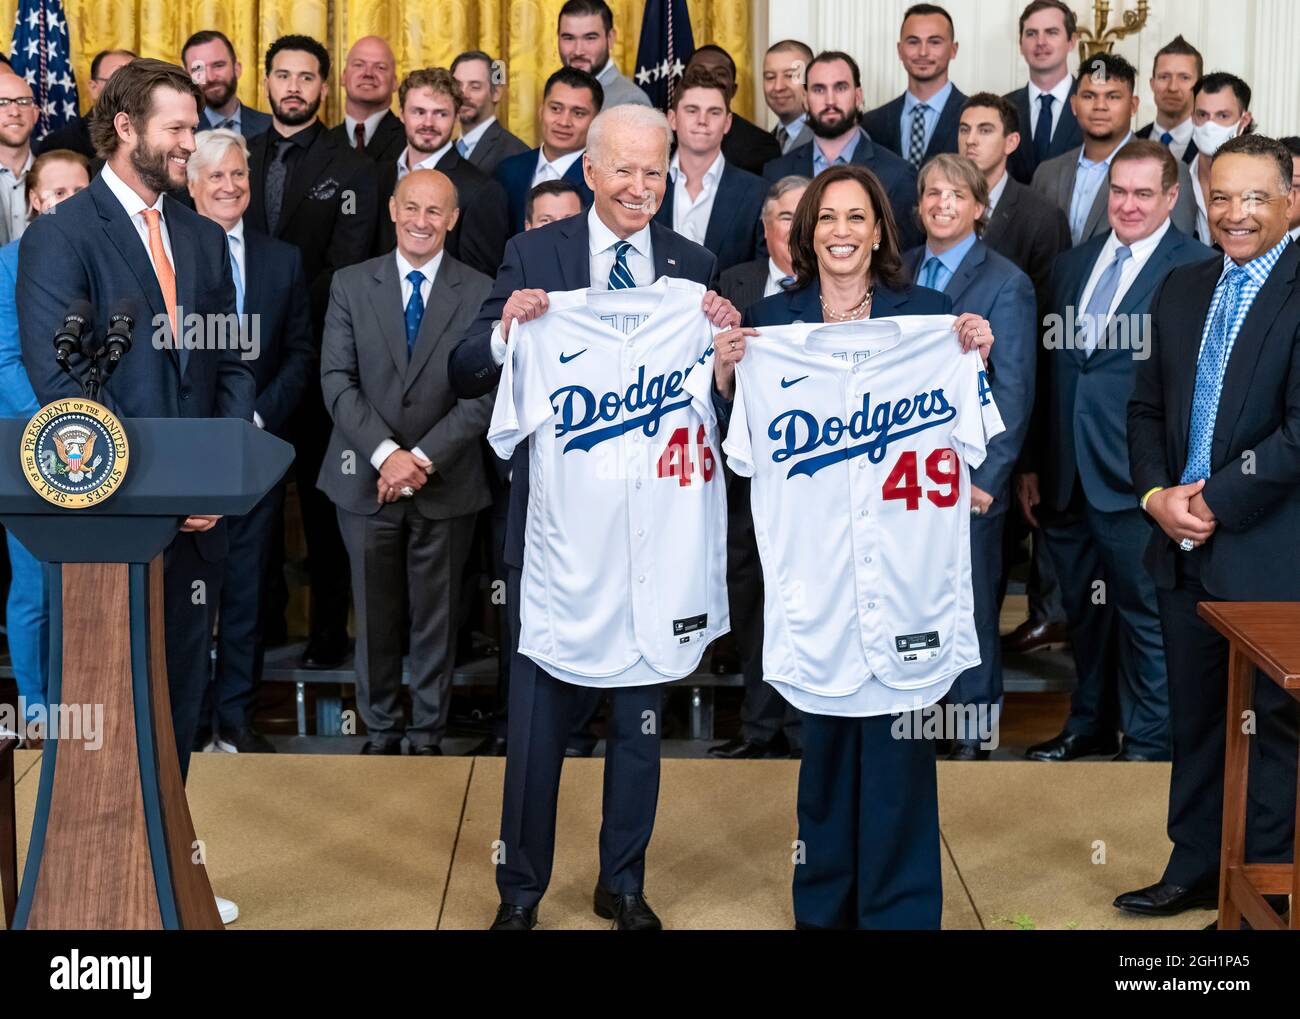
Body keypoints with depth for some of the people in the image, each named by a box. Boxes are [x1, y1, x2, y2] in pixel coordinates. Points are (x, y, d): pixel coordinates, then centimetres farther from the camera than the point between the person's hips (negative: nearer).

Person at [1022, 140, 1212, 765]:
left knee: (1143, 610, 5)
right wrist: (1033, 465, 12)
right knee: (1083, 607, 18)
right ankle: (1090, 725, 34)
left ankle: (1148, 741, 19)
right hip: (1068, 475, 6)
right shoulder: (1072, 265, 12)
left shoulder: (1196, 269, -8)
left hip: (1136, 478, -6)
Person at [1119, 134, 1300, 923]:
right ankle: (1195, 871, 30)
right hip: (1187, 550, 7)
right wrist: (1155, 494, -2)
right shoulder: (1183, 290, 11)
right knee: (1194, 718, 16)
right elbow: (1149, 406, 14)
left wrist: (1216, 504, -15)